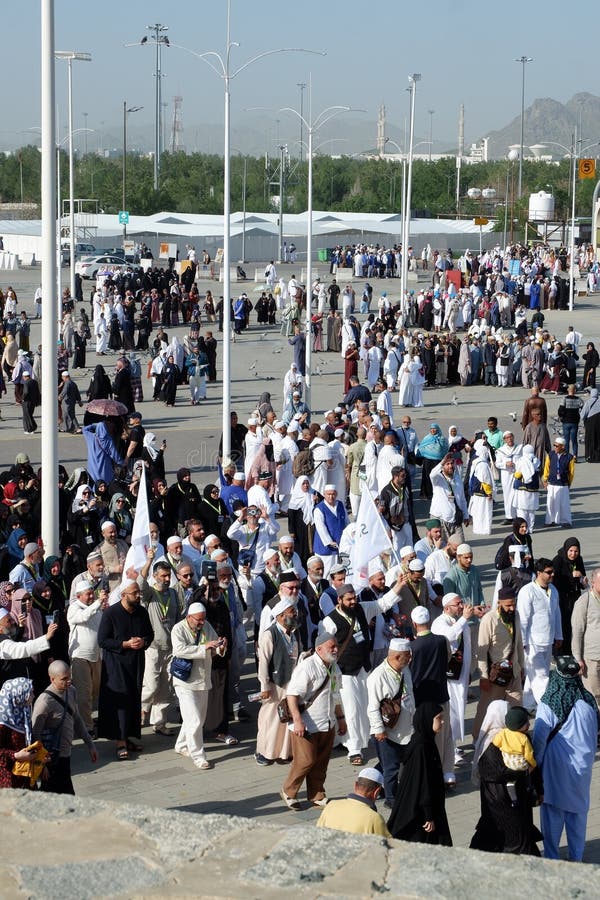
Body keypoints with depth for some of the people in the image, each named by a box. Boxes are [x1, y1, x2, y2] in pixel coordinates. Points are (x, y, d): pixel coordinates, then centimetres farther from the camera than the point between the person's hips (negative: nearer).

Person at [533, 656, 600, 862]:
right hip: (582, 766, 3)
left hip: (556, 767, -3)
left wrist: (536, 763, 1)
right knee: (578, 813, 14)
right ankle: (576, 857, 22)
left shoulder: (548, 705, -16)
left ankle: (551, 858, 14)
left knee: (552, 813, 8)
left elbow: (539, 738, -12)